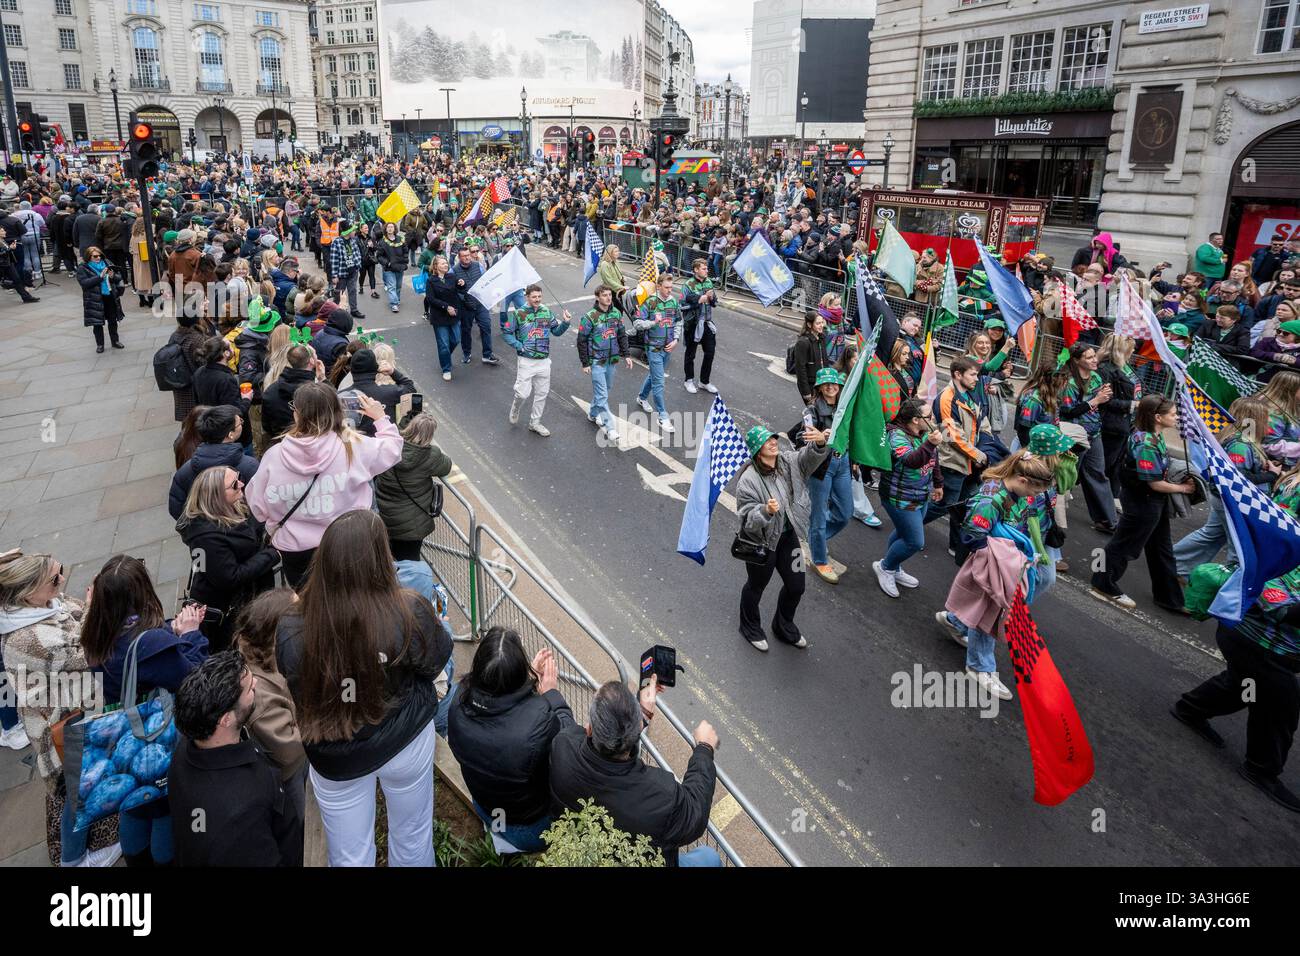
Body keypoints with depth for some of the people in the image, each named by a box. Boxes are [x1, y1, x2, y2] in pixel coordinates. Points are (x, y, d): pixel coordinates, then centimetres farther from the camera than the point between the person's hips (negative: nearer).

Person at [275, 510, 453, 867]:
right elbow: (437, 660, -11)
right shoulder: (410, 614, -32)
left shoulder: (291, 629, -28)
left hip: (334, 758, 1)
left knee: (349, 856, 25)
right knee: (412, 838, 28)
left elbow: (297, 685, -5)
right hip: (406, 744, 0)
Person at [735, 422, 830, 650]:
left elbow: (811, 457, -13)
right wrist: (766, 511, -43)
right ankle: (750, 628, 46)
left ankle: (784, 627, 46)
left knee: (796, 585, 19)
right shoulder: (748, 480, -26)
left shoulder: (788, 461, -8)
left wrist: (820, 441, -35)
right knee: (756, 586, 18)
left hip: (788, 535, 6)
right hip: (761, 542, -6)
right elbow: (747, 517, -23)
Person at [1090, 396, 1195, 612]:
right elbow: (1155, 483, -23)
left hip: (1155, 504, 10)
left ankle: (1169, 596, 31)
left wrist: (1182, 479, 0)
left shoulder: (1157, 436, 1)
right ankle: (1104, 586, 25)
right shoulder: (1145, 444, -28)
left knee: (1161, 549, 19)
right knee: (1124, 545, 7)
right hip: (1142, 503, -10)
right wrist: (1182, 488, -10)